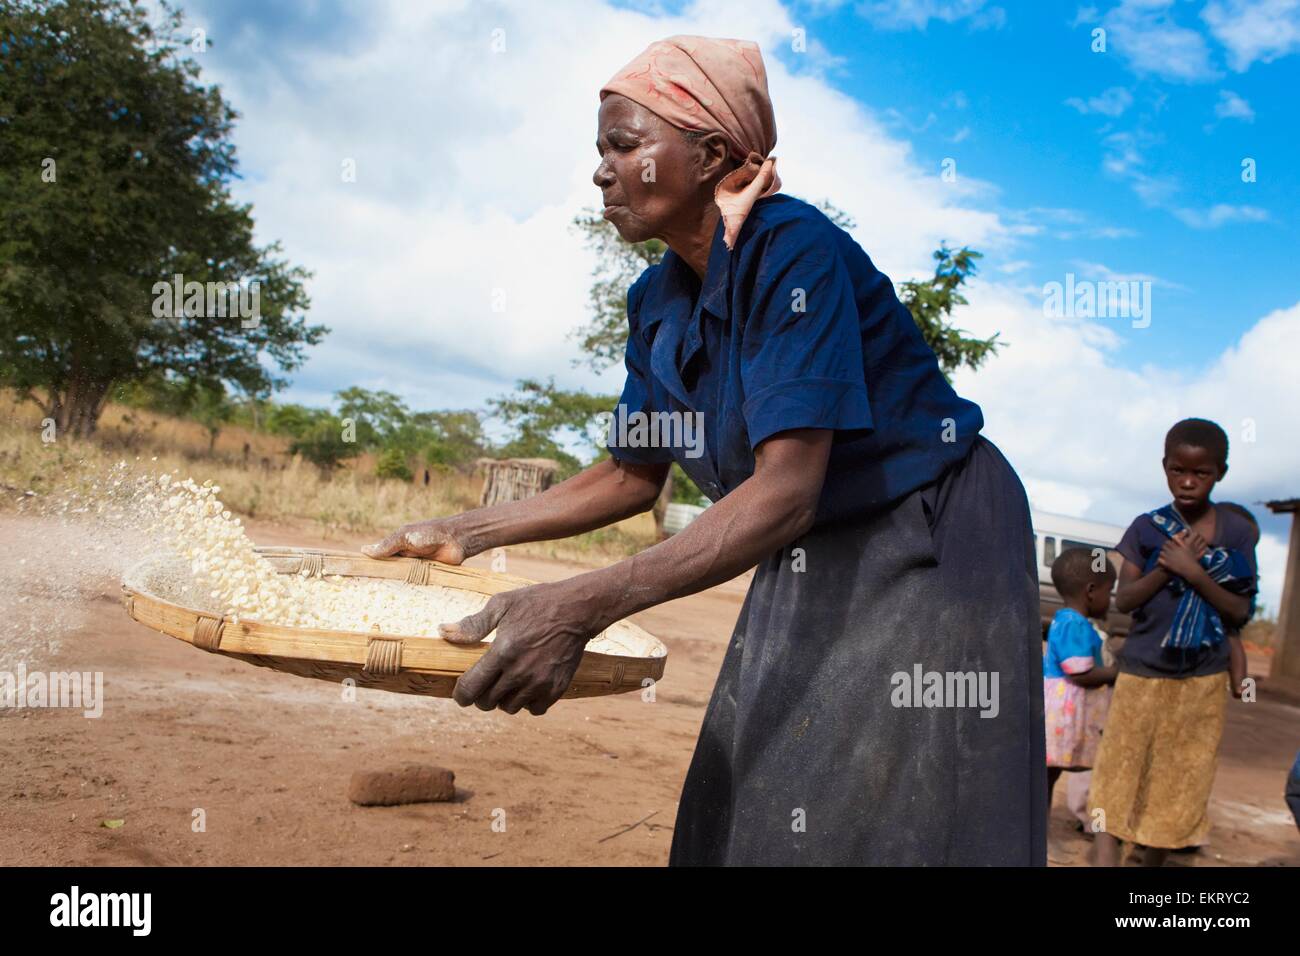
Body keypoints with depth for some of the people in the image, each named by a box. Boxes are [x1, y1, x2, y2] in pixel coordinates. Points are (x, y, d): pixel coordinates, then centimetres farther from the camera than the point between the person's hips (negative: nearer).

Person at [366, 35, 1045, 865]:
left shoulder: (792, 248, -25)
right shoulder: (658, 301, -1)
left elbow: (786, 489, -33)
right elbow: (632, 477, 10)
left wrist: (581, 606, -42)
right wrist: (466, 533, 2)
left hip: (930, 546, -7)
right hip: (810, 560, 7)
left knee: (880, 823, -4)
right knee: (745, 809, 10)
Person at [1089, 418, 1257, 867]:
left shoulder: (1237, 532, -4)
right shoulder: (1146, 528, -5)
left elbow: (1240, 613, -6)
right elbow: (1124, 599, -7)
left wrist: (1194, 574, -21)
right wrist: (1167, 567, -23)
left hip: (1203, 680, 1)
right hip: (1143, 674, 0)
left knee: (1180, 781, 9)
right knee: (1120, 775, -1)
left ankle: (1154, 859, 25)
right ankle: (1106, 857, 1)